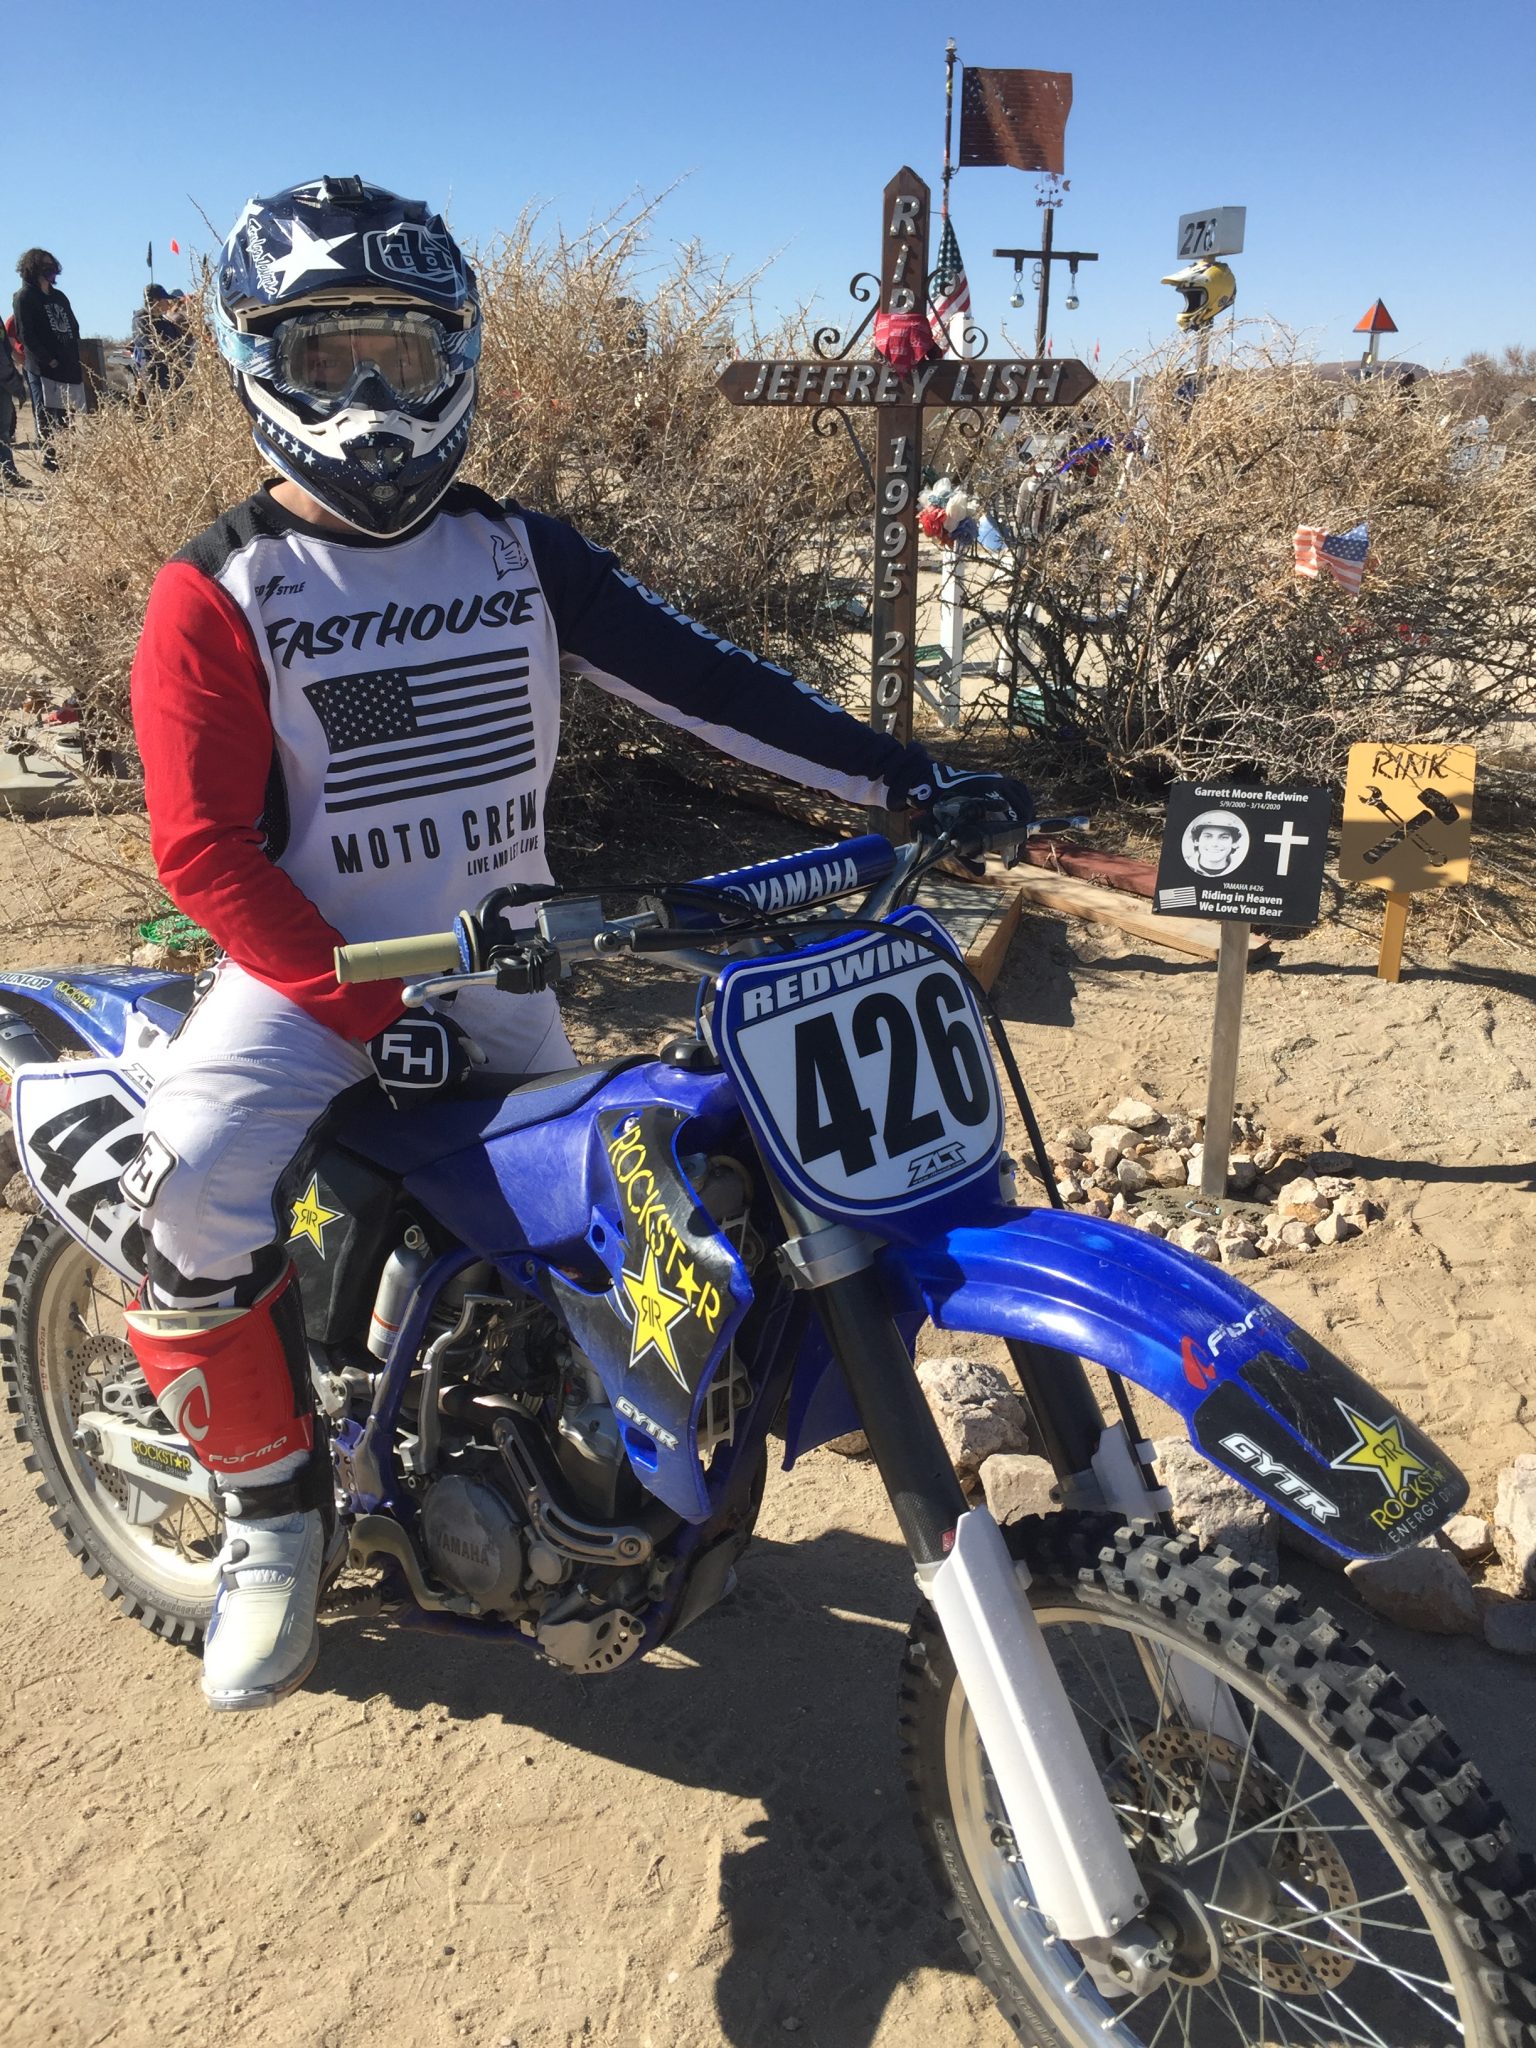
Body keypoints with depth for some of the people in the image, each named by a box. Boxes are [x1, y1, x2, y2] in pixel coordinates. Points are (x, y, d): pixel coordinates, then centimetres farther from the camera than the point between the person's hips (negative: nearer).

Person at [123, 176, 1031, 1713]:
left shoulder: (521, 552, 5)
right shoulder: (218, 595, -6)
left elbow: (699, 678, -3)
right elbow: (204, 847, -12)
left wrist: (904, 780, -12)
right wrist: (369, 1013, -21)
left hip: (496, 961, 4)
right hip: (307, 966, -3)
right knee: (193, 1178, -28)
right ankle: (276, 1505, -4)